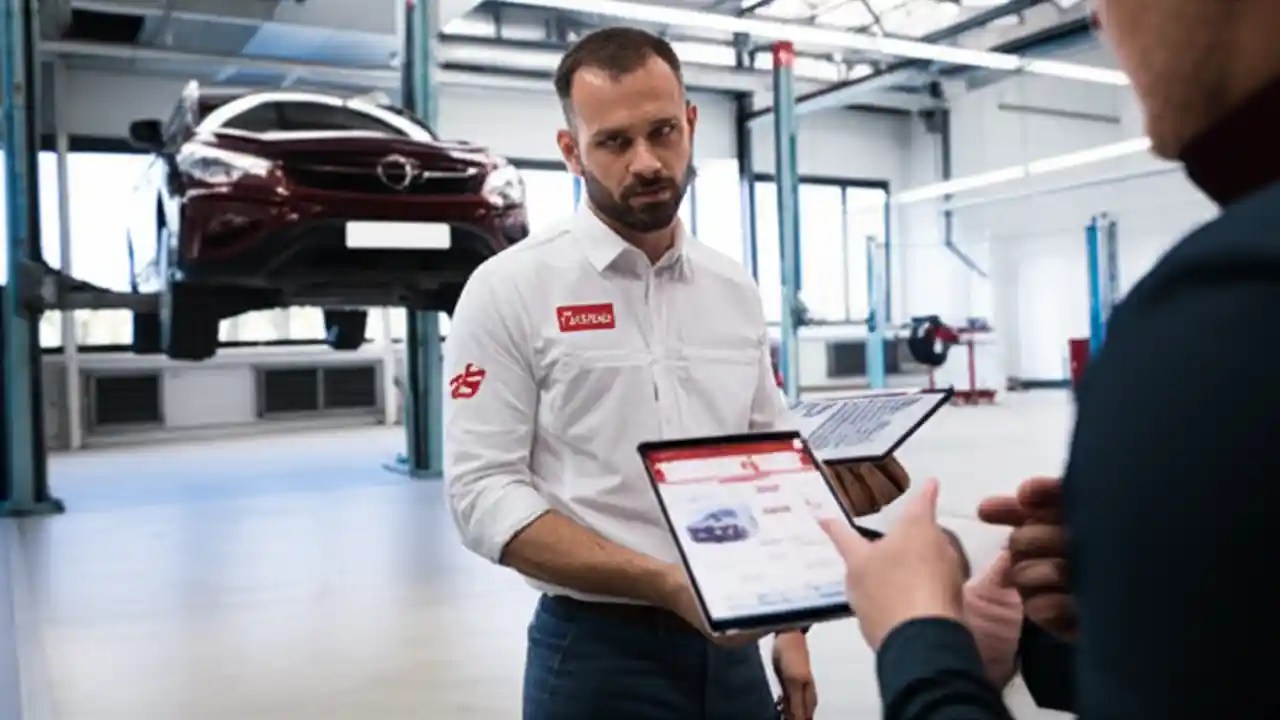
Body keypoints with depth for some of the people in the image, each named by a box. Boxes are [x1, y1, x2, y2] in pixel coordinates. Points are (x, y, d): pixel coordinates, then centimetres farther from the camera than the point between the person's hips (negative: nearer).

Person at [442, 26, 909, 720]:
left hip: (731, 646, 5)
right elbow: (484, 494, -15)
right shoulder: (510, 289, -9)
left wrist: (790, 631, 2)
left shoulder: (735, 290, 6)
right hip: (597, 651, -4)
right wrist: (664, 583, -23)